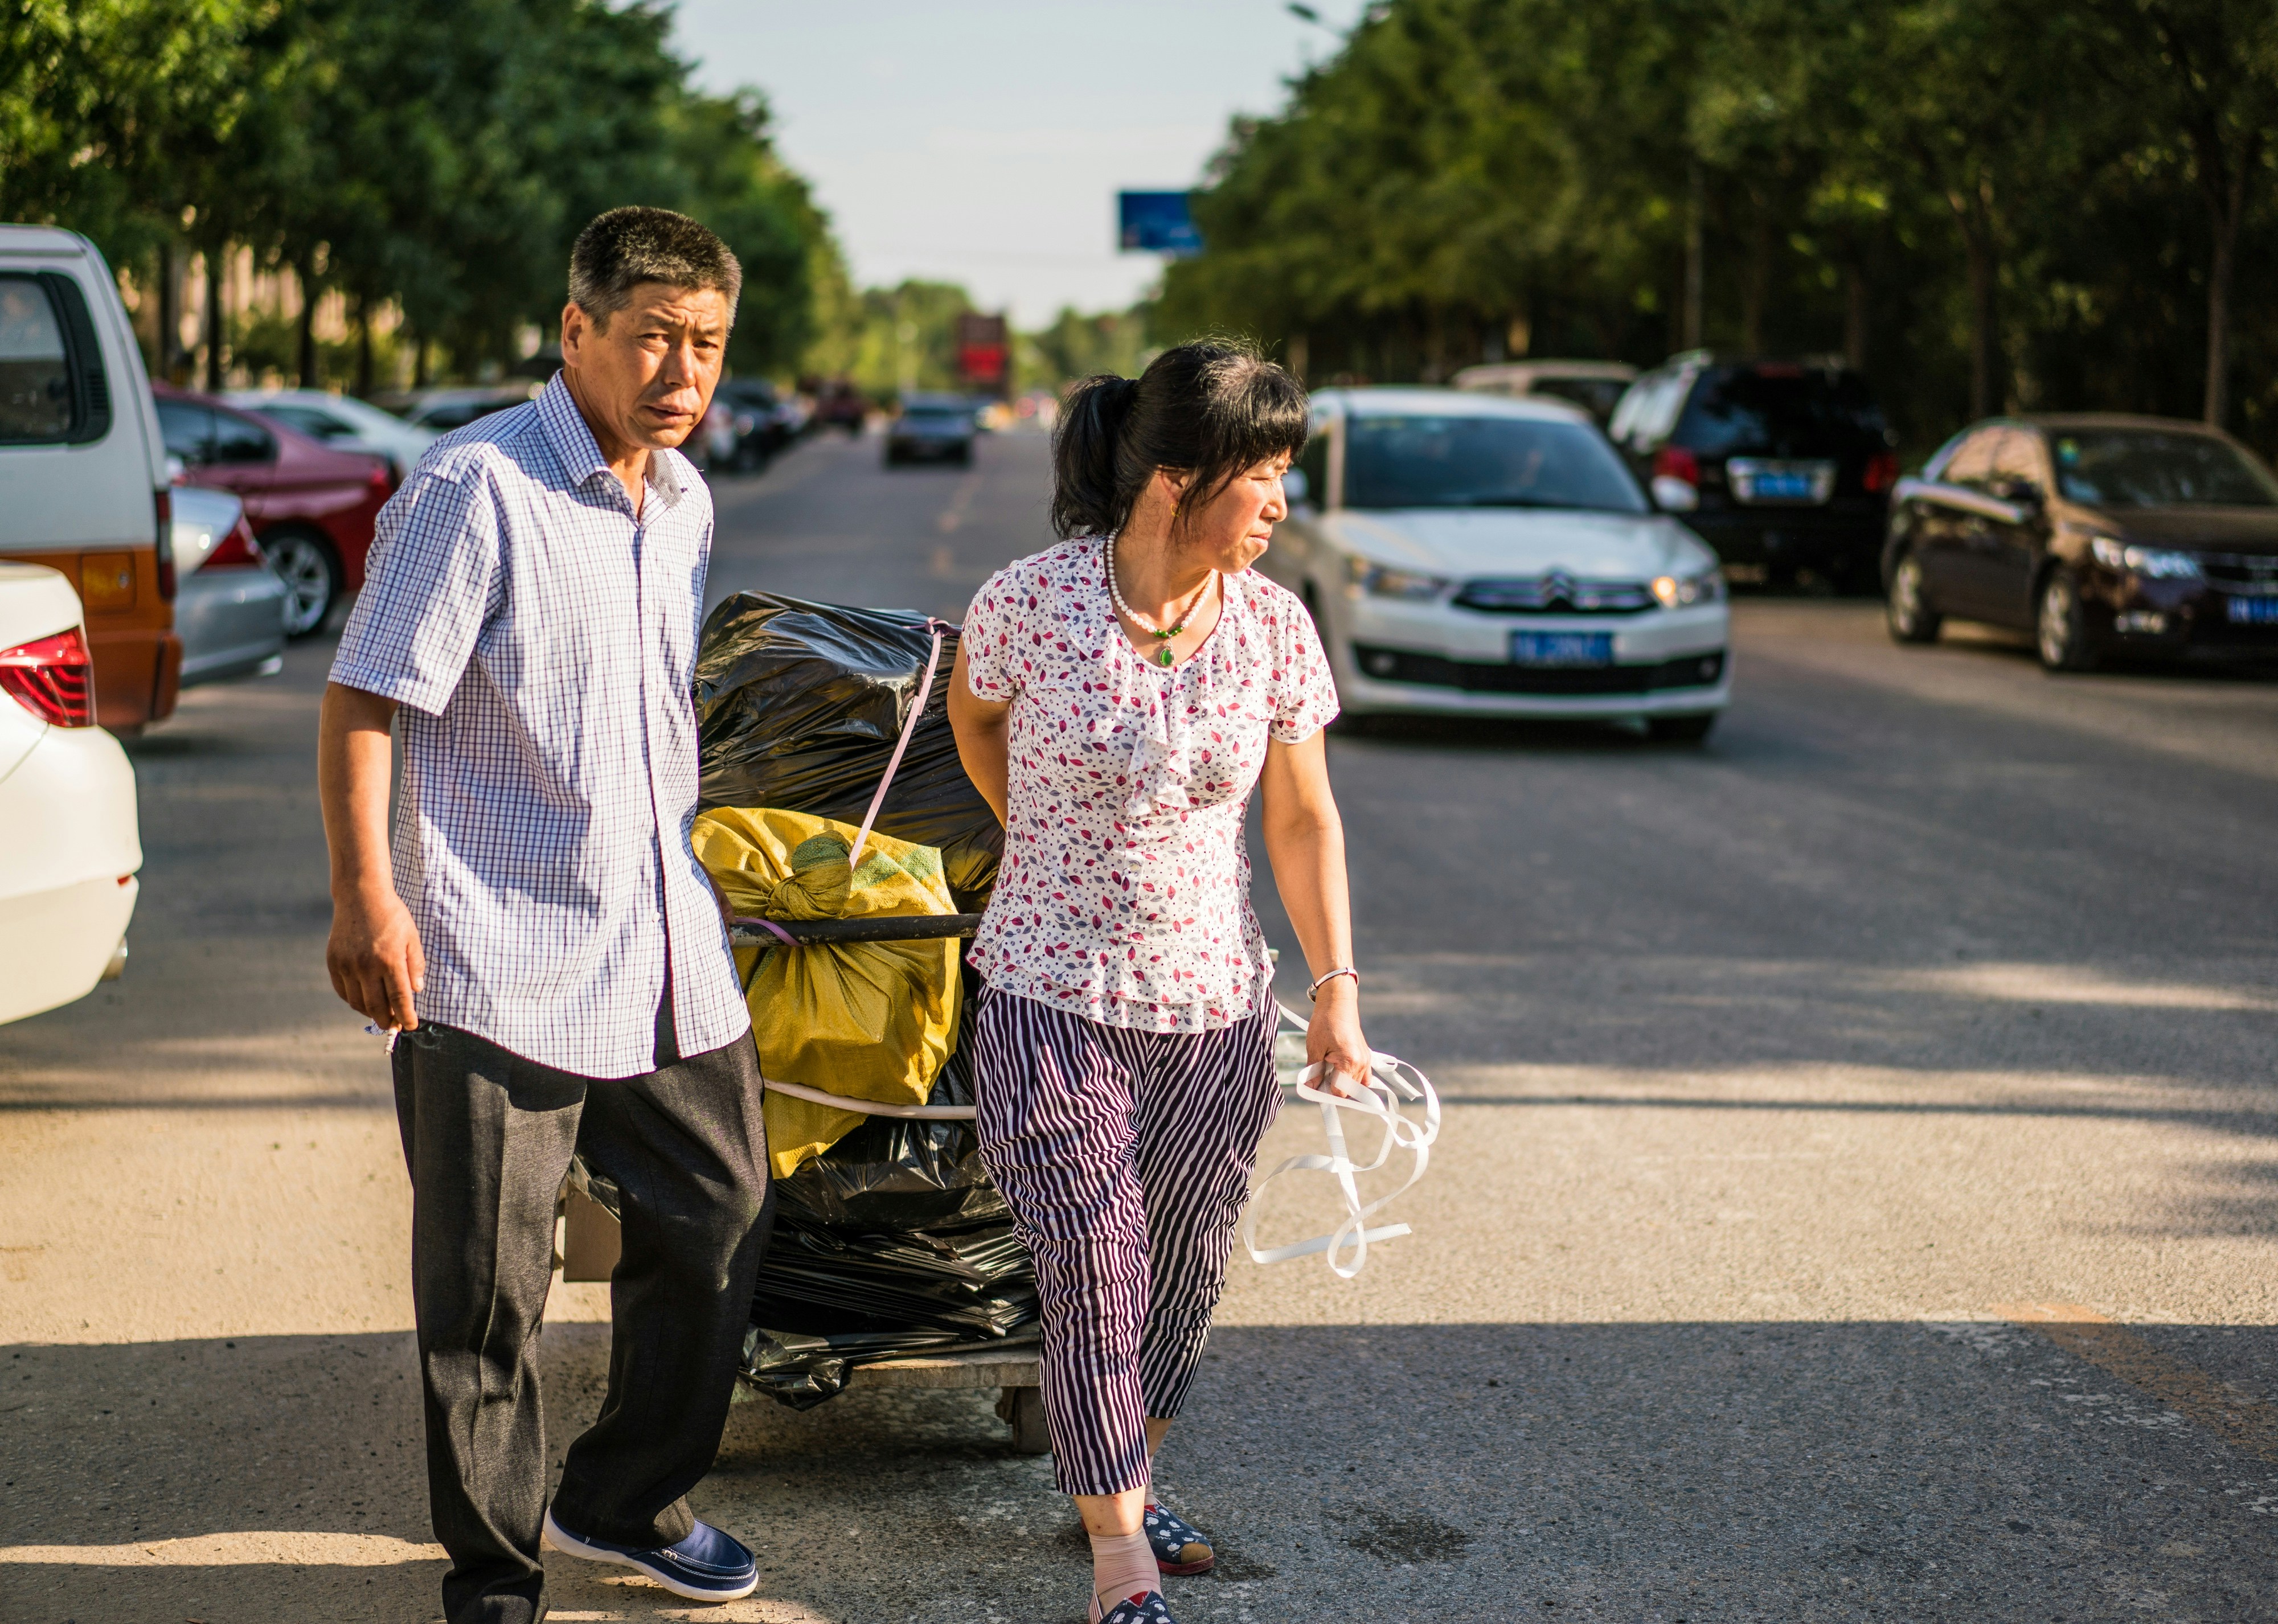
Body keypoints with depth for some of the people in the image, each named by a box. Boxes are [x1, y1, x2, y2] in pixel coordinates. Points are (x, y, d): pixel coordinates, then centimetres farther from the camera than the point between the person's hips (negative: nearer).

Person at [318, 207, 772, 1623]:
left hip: (669, 954, 8)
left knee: (721, 1229, 15)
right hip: (504, 969, -7)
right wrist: (366, 898, -22)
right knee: (489, 1296, 1)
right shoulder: (478, 488, -13)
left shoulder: (685, 500, 12)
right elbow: (362, 701, -14)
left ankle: (625, 1502, 35)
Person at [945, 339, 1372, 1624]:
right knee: (1094, 1278, -2)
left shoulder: (1274, 626, -5)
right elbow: (974, 713, 9)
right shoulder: (1032, 601, -14)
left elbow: (1303, 817, 3)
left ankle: (1129, 1480, 37)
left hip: (1215, 1009, 3)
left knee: (1186, 1273, 13)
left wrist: (1338, 989, -1)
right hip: (1053, 1000, -3)